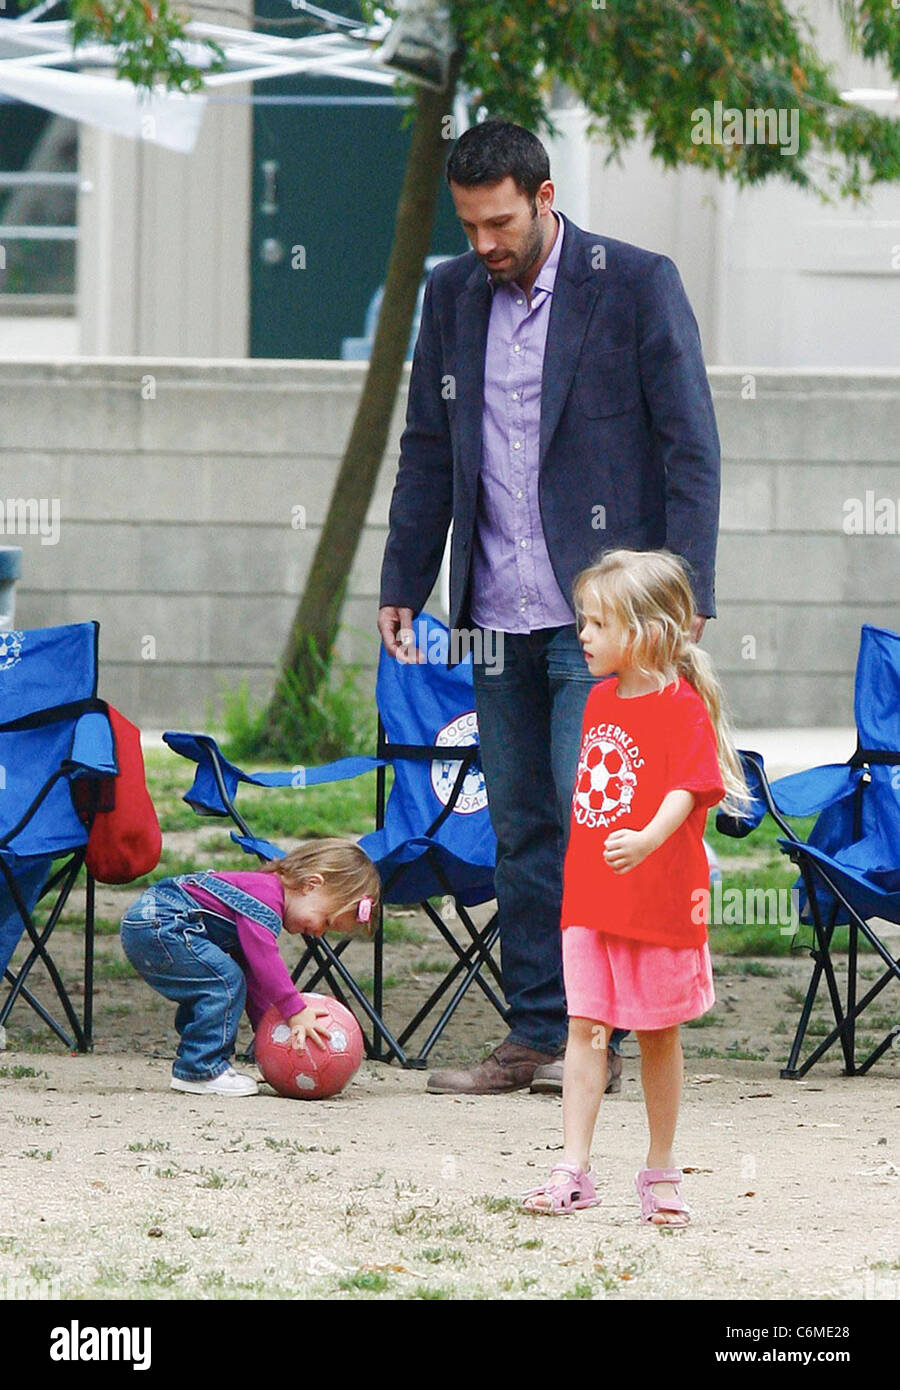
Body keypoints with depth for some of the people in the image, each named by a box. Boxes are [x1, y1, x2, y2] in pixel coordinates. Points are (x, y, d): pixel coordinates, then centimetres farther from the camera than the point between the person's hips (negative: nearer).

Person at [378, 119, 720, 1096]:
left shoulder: (637, 284, -5)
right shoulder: (453, 296, 11)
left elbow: (690, 447, -5)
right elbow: (426, 451, 18)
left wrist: (685, 595, -11)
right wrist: (401, 585, 12)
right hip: (499, 614, 6)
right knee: (521, 830, 8)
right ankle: (534, 1036, 12)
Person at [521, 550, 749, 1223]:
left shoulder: (683, 707, -12)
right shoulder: (600, 699, 11)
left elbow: (686, 790, -23)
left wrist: (646, 840, -41)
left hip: (660, 898, -6)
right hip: (589, 897, 6)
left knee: (659, 1035, 6)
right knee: (585, 1027, 0)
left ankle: (661, 1170, 18)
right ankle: (573, 1171, -1)